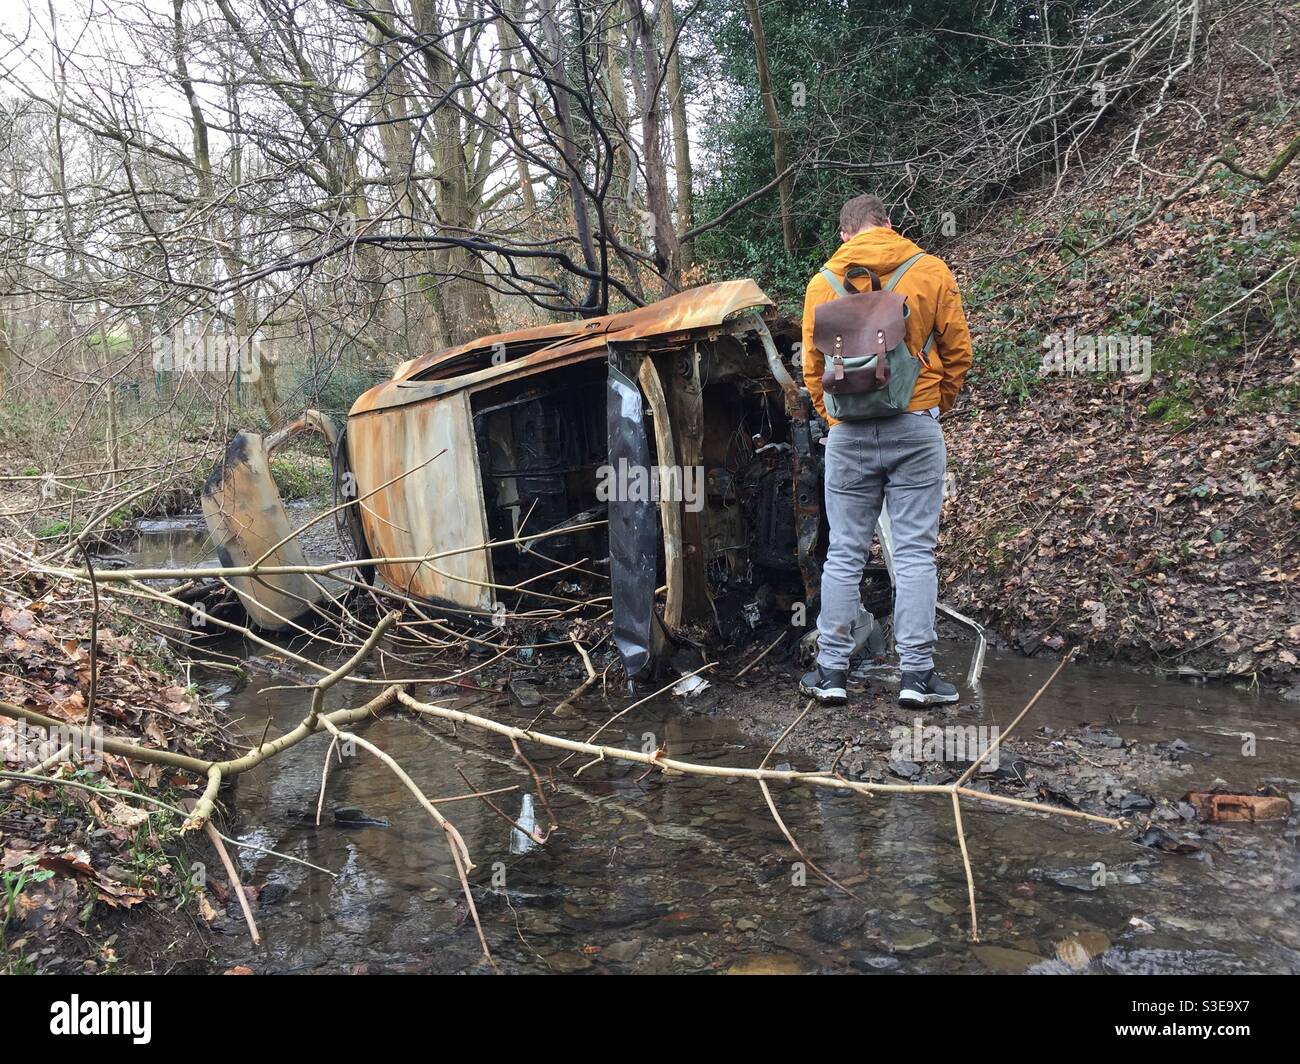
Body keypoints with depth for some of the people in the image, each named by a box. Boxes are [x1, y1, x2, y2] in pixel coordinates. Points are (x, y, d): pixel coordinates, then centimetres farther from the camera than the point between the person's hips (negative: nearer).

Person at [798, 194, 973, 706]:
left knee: (844, 554, 7)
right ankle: (917, 673, 5)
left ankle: (832, 670, 11)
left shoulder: (823, 282, 5)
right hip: (916, 427, -1)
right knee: (915, 552, 3)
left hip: (849, 433, 1)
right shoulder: (931, 271, 3)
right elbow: (957, 351, 5)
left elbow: (813, 364, 7)